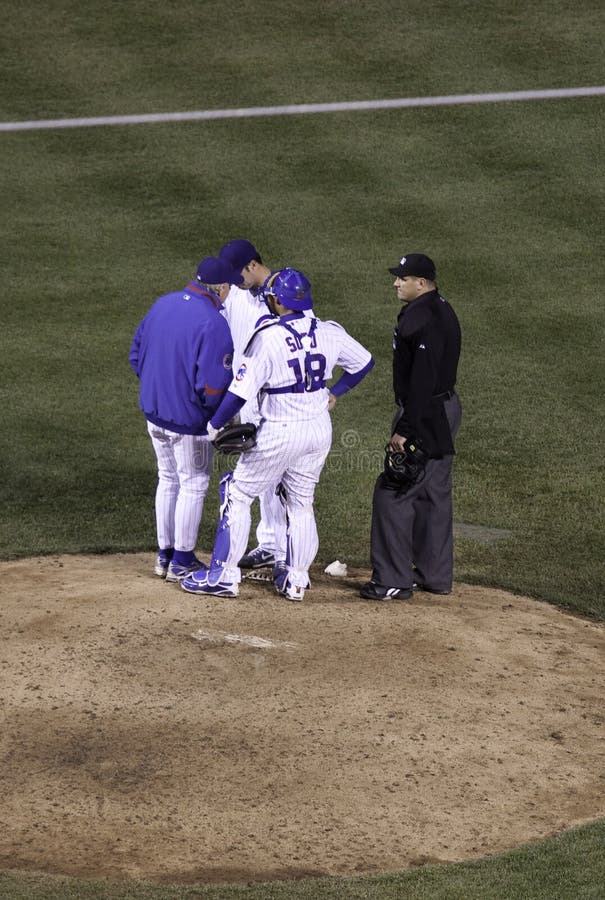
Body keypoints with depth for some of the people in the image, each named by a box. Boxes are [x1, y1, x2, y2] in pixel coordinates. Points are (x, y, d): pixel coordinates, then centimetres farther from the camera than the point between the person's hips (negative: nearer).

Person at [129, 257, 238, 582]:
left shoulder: (162, 304, 0)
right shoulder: (213, 324, -24)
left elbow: (136, 354, 9)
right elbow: (212, 385, -26)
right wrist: (221, 417, -7)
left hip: (154, 410, 7)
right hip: (189, 420, -7)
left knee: (168, 480, 22)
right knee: (193, 485, 10)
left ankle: (165, 556, 31)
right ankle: (182, 563, 18)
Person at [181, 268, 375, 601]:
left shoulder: (268, 338, -17)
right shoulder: (329, 333, -1)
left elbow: (241, 390, -19)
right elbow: (364, 361, 14)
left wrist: (214, 426, -7)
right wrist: (335, 392, 25)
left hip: (280, 432, -6)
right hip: (320, 429, 6)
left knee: (237, 495, 8)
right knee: (301, 504, 19)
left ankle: (223, 575, 8)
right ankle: (296, 580, 21)